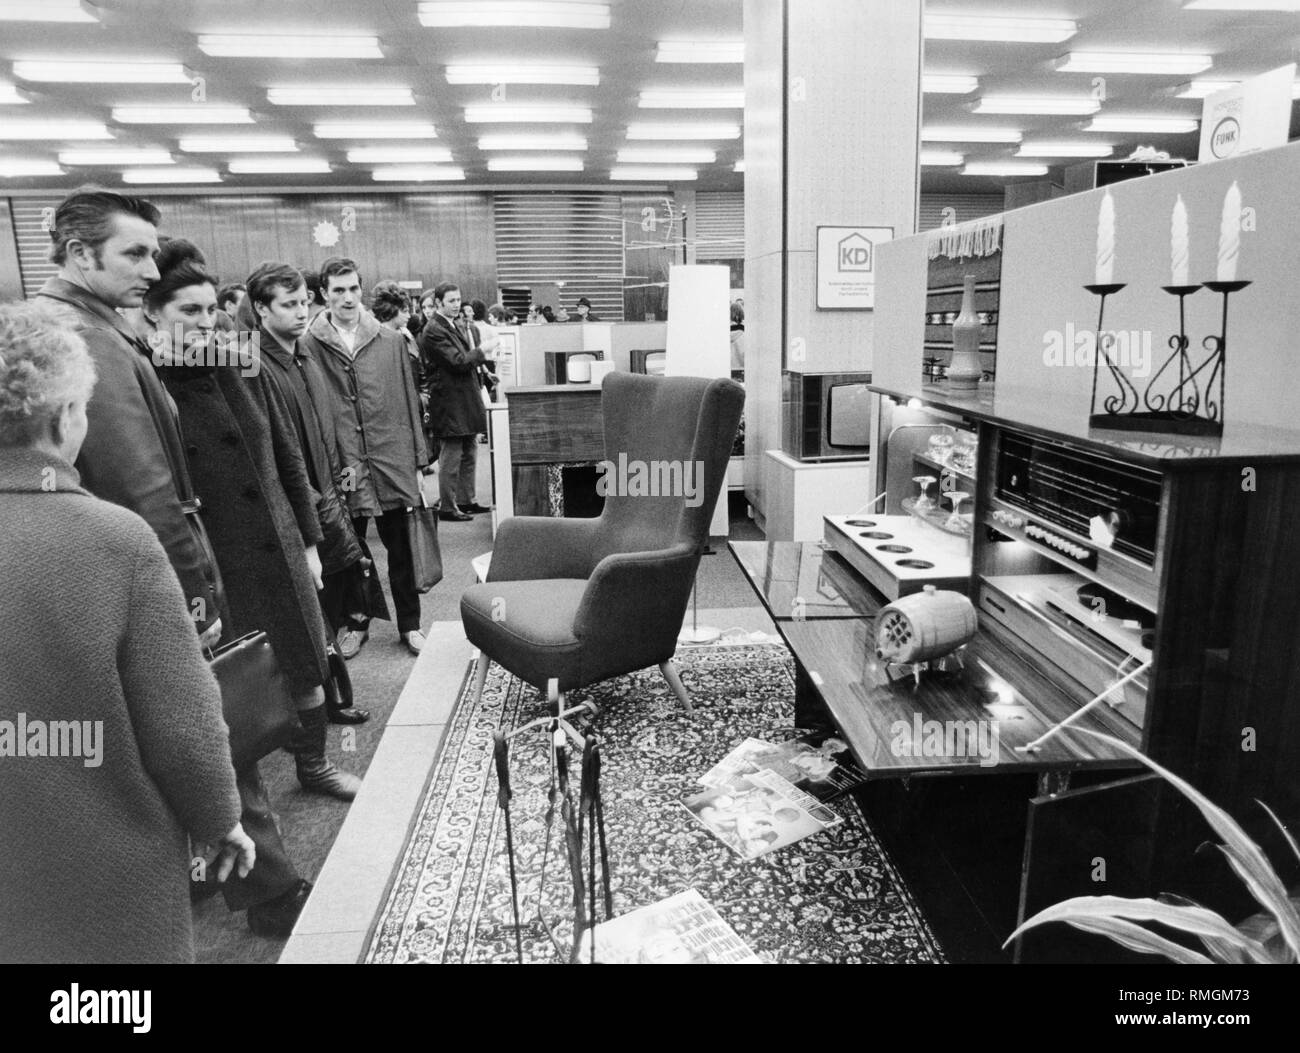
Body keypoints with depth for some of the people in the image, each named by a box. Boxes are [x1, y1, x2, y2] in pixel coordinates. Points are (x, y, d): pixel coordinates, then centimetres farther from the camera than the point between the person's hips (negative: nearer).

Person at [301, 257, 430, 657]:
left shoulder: (389, 340, 5)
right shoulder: (309, 346, -1)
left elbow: (408, 401, 7)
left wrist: (418, 458, 4)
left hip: (392, 463, 1)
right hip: (341, 466, -1)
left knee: (401, 549, 8)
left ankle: (409, 624, 22)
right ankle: (356, 621, 30)